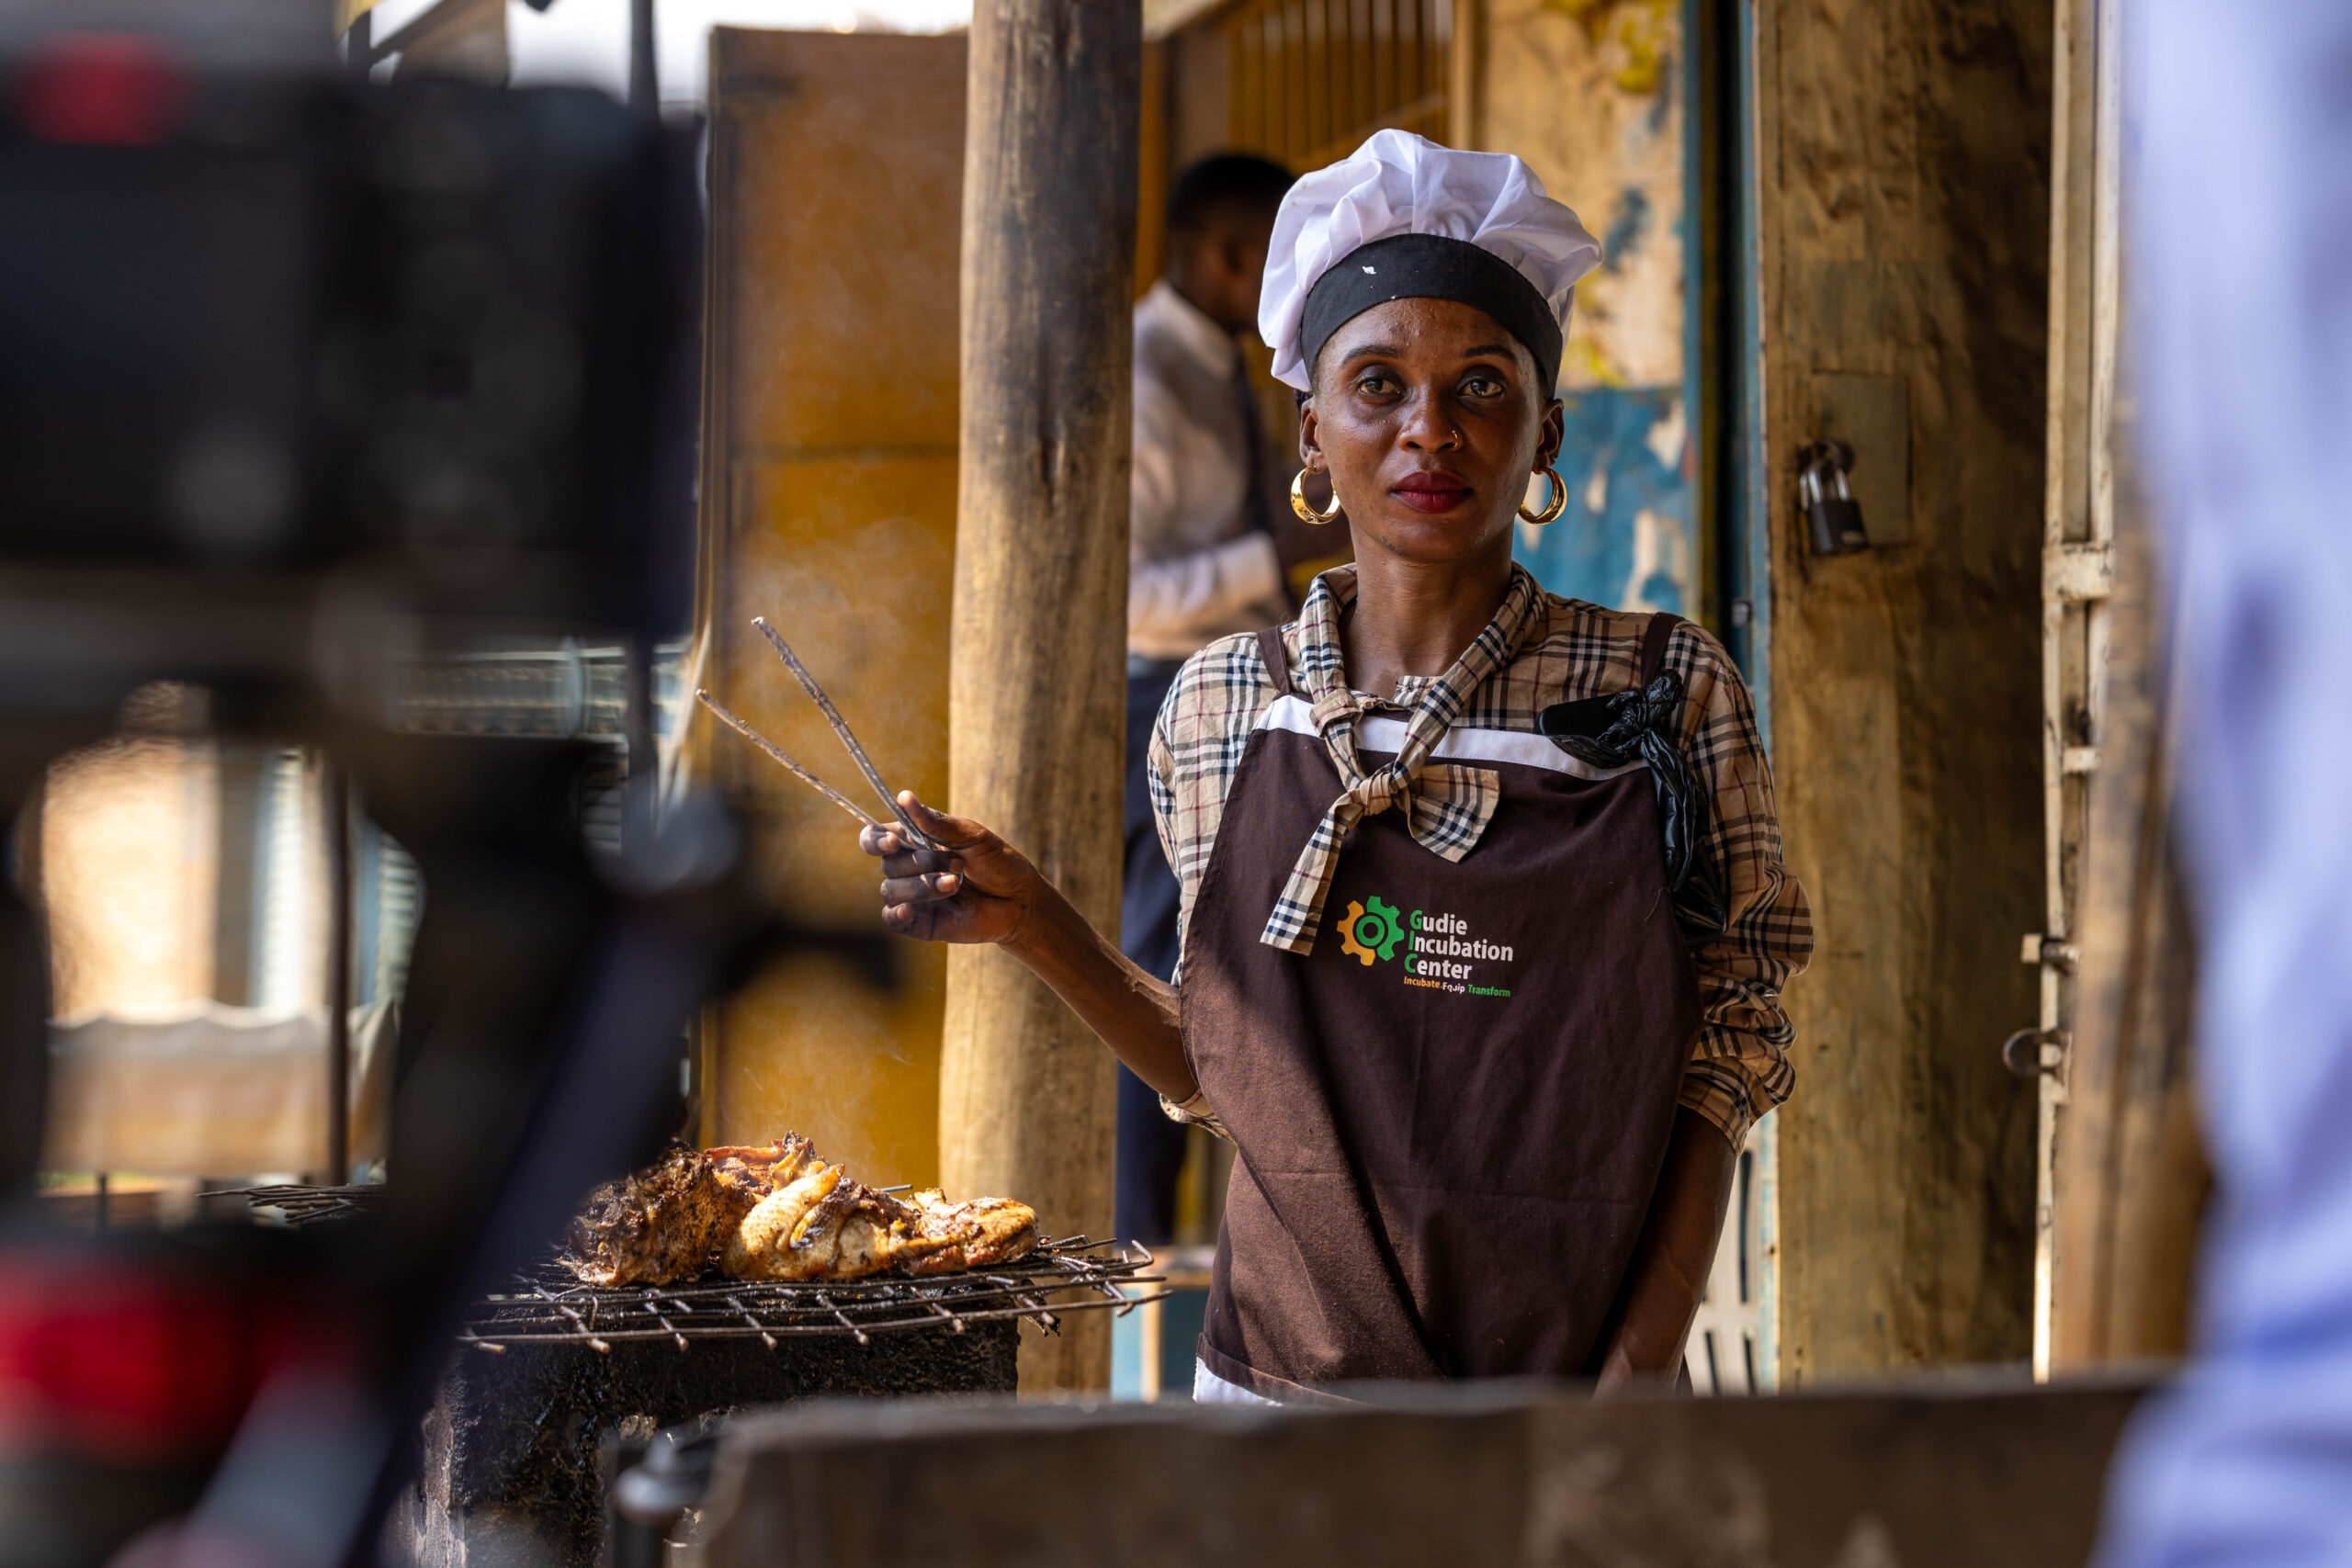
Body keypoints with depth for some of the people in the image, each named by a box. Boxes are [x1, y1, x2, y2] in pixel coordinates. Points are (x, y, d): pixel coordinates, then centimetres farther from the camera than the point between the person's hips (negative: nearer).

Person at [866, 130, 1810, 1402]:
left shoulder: (1669, 698, -6)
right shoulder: (1219, 708, 1)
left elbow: (1722, 1054, -3)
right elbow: (1227, 1074, 8)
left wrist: (1644, 1366, -11)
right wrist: (1035, 929, -4)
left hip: (1567, 1396, -1)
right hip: (1283, 1381, 2)